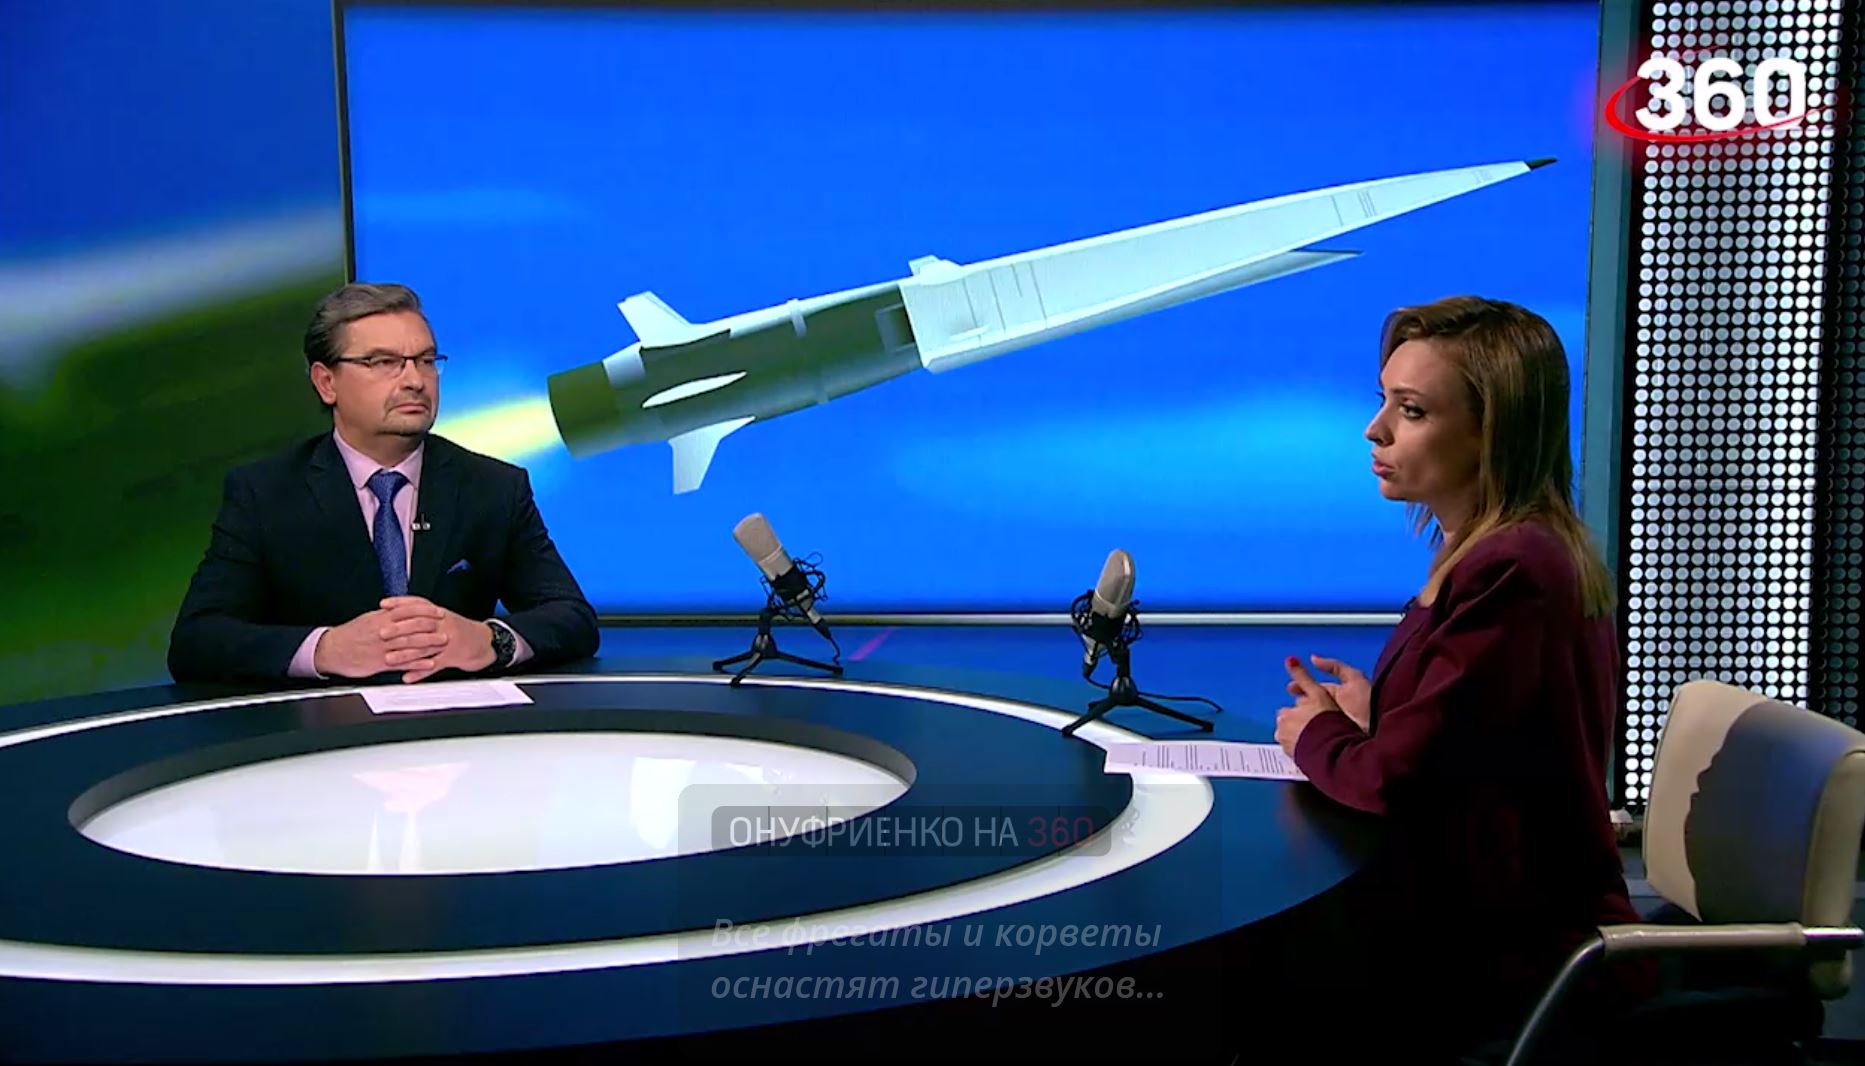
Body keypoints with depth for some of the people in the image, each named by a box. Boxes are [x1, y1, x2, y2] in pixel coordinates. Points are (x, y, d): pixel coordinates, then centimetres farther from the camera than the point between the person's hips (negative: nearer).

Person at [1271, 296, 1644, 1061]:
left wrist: (1316, 738, -5)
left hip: (1510, 962, -8)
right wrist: (1372, 721, 2)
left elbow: (1398, 778, -24)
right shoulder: (1508, 551, 4)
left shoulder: (1510, 572, -25)